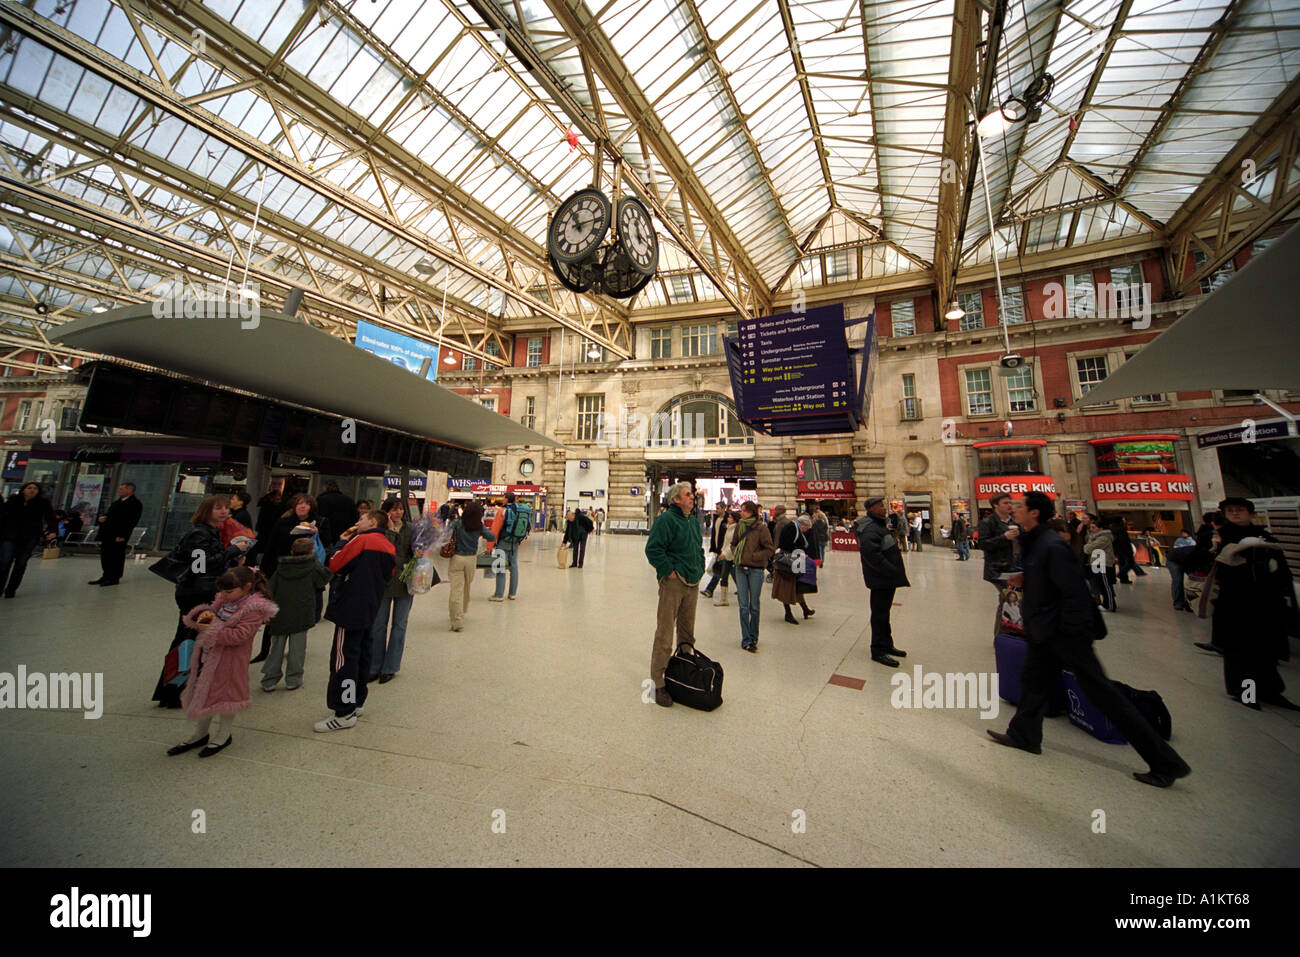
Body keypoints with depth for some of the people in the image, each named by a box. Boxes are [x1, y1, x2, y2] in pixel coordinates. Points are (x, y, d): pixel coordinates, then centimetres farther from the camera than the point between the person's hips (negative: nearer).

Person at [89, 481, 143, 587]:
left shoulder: (135, 503, -13)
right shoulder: (118, 501, 18)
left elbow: (132, 521, -18)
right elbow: (111, 515, 28)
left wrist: (122, 536, -22)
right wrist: (104, 517, 4)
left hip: (119, 536, -10)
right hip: (107, 534, 10)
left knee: (117, 556, -3)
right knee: (105, 555, 14)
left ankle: (114, 578, 5)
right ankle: (106, 576, 23)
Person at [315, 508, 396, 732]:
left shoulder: (362, 540, -11)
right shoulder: (390, 548, 11)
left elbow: (335, 564, -12)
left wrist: (342, 541, 2)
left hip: (351, 608, -8)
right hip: (370, 610, 8)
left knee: (344, 658, -2)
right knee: (362, 655, 17)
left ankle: (344, 713, 3)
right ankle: (357, 703, 29)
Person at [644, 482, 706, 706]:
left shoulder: (694, 521, 15)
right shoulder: (666, 519, -12)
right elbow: (653, 549, -19)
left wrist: (700, 569, 15)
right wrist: (669, 571, -17)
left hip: (692, 583, 8)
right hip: (673, 583, -8)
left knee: (687, 631, 18)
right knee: (664, 634, -3)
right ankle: (658, 683, 7)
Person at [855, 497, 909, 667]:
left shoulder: (879, 525, 15)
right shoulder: (870, 530, -22)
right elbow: (873, 555, -31)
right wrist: (893, 572, -25)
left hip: (887, 577, 11)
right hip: (880, 579, -11)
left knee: (883, 612, 21)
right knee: (880, 614, -2)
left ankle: (886, 645, 35)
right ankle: (878, 651, 8)